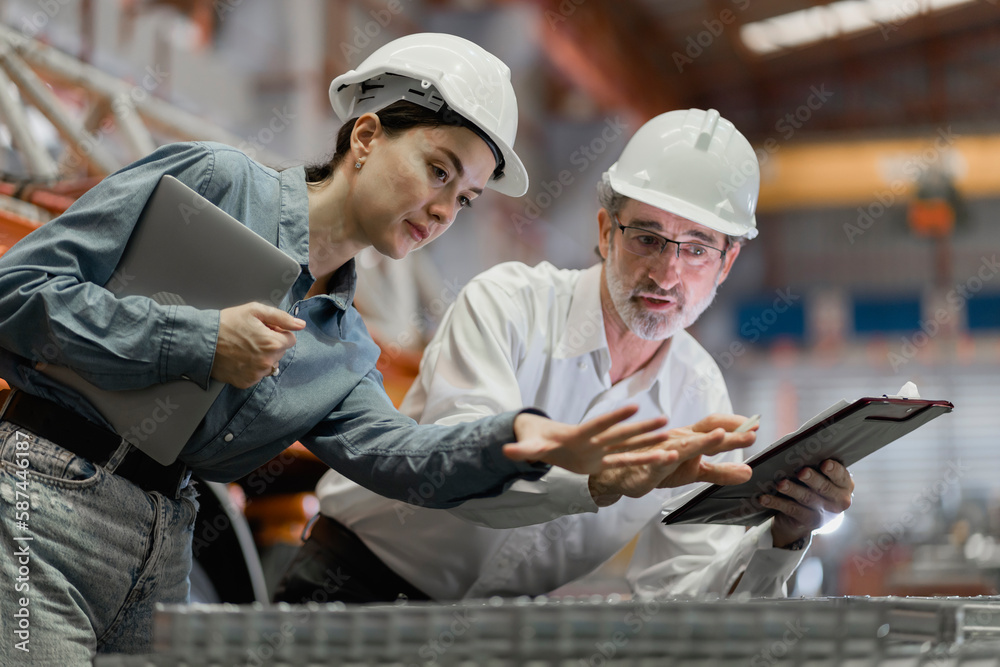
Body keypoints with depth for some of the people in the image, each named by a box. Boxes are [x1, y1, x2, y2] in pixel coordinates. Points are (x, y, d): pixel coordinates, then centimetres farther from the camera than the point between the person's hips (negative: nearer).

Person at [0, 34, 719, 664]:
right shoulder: (214, 180, -2)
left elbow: (394, 454, -1)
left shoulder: (343, 355, 17)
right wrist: (199, 342, -14)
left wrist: (520, 440, -19)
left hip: (164, 558, 7)